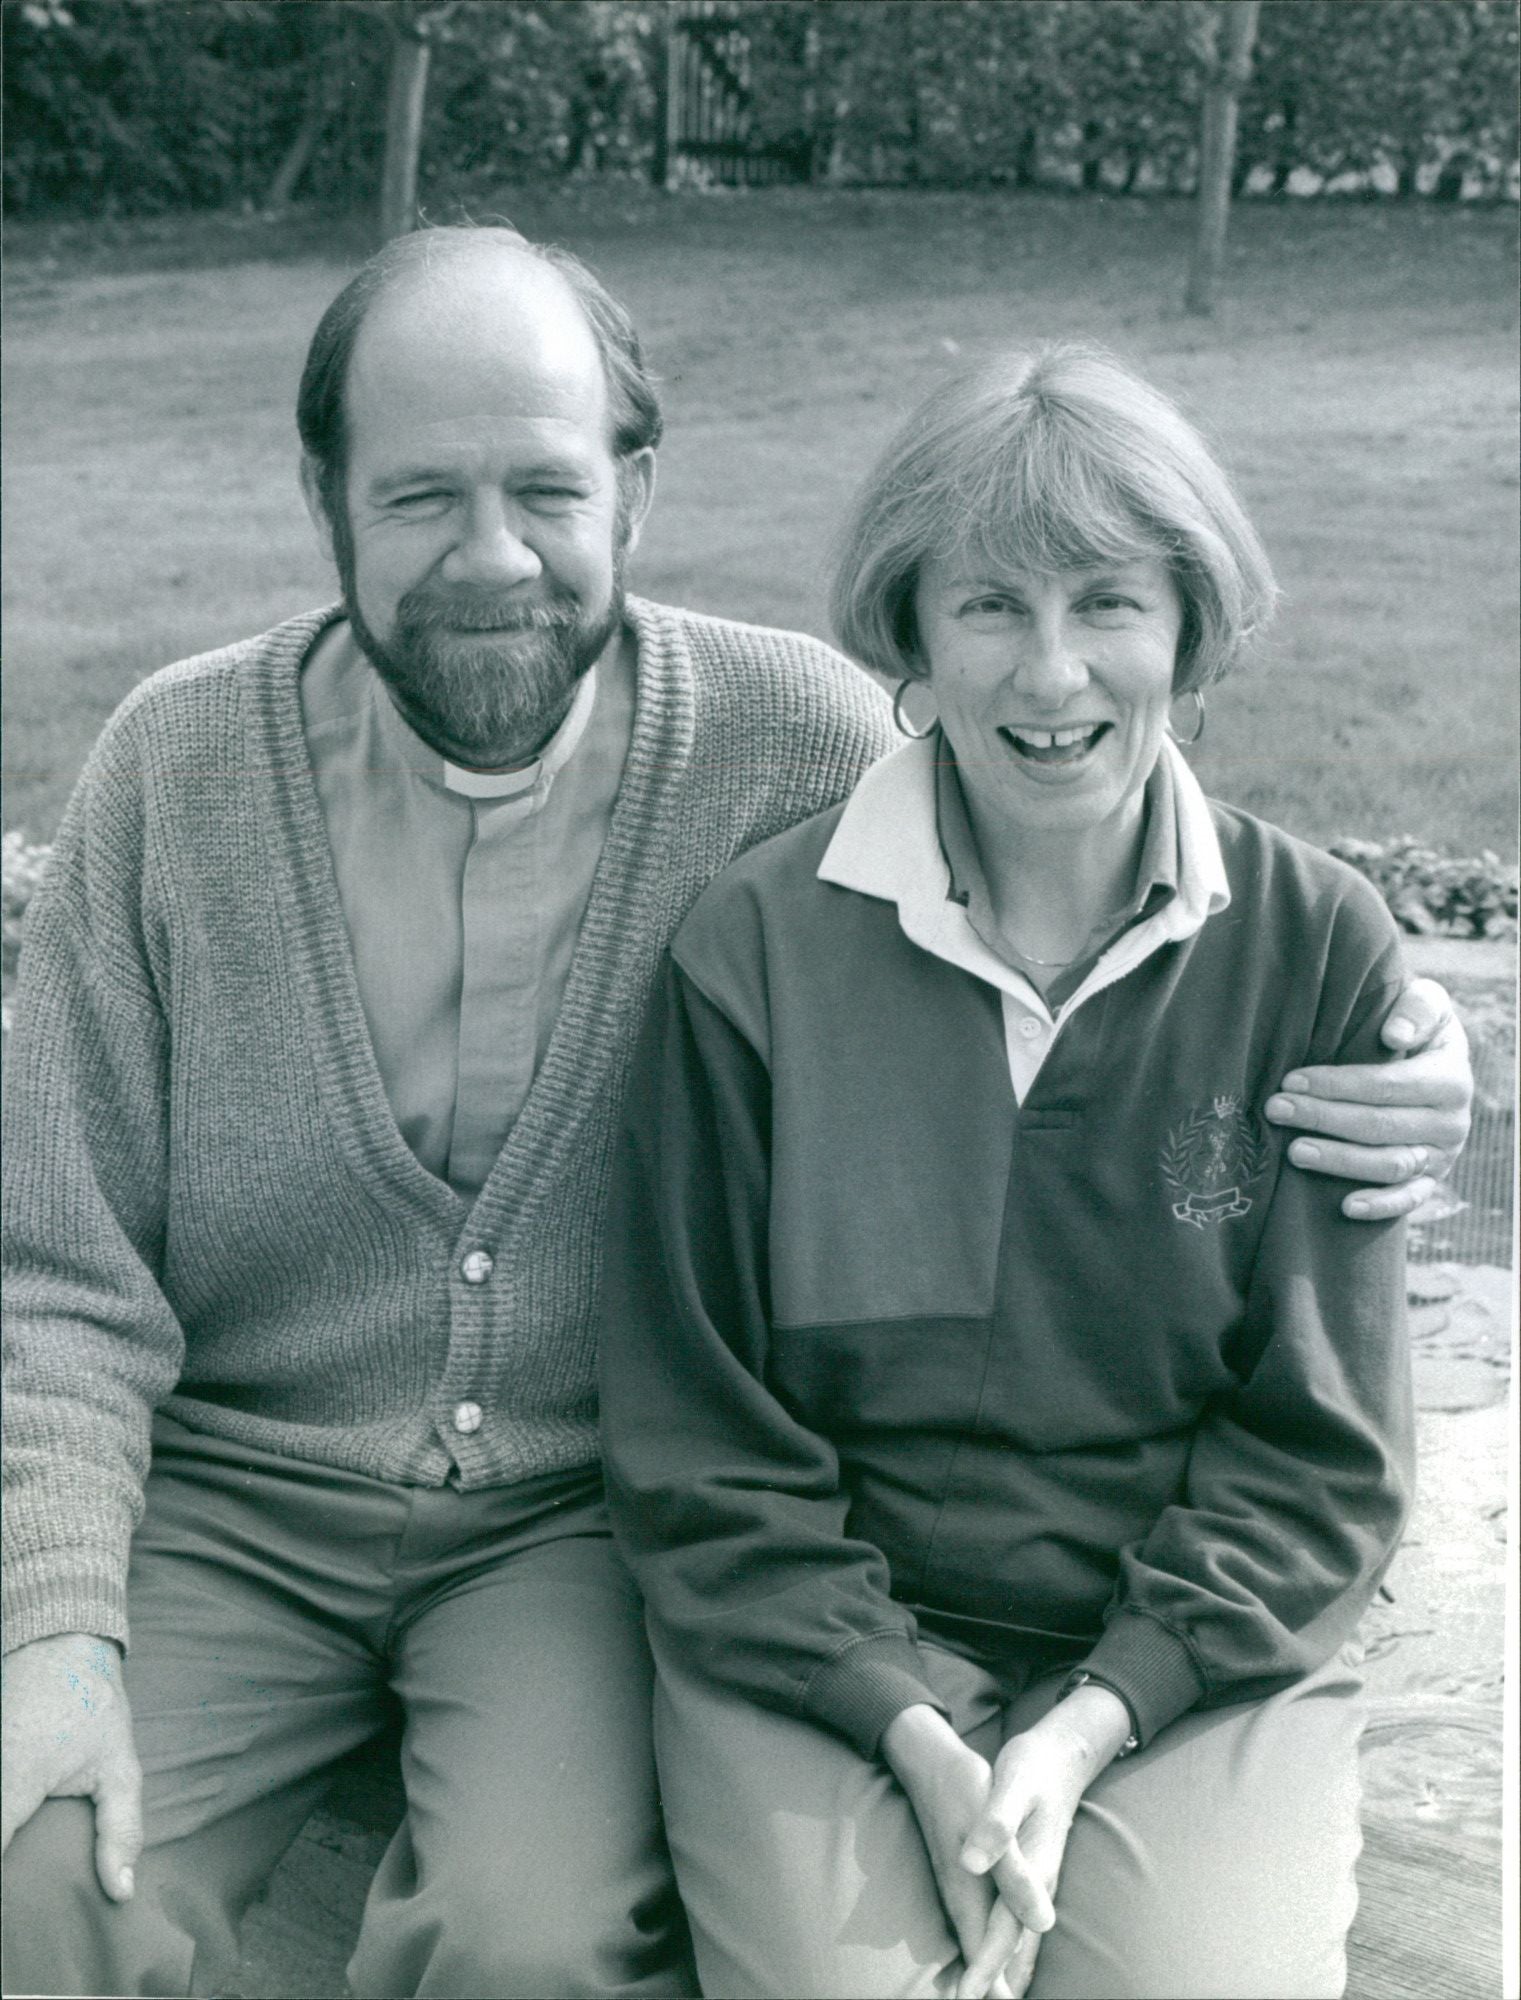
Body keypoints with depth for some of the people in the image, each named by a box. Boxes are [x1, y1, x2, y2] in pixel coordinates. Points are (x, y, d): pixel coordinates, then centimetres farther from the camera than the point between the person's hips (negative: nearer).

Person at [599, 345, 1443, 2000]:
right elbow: (698, 1445, -2)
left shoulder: (1316, 950, -3)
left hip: (1198, 1655, 1)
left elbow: (1321, 1445, 0)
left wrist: (1087, 1727, -10)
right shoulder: (757, 950, -6)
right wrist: (917, 1736, -12)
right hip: (825, 1653, -1)